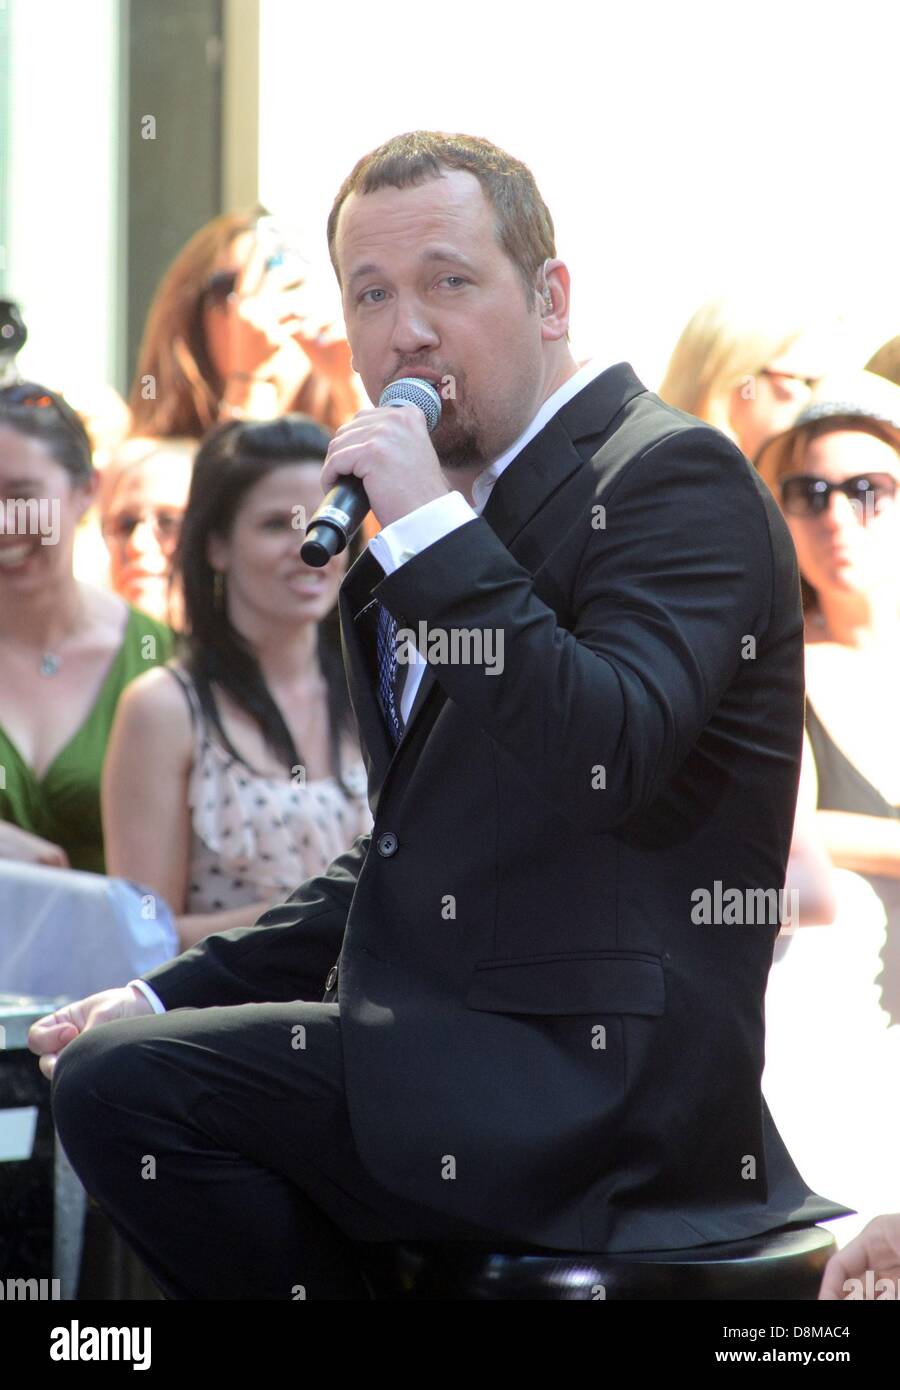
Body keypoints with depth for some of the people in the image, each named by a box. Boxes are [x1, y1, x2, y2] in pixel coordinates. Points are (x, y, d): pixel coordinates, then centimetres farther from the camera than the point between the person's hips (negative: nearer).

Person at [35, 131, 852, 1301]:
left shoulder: (676, 477, -9)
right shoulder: (471, 523, 19)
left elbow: (608, 759, -25)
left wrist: (432, 532, -22)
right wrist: (176, 995, 15)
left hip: (601, 1076, -10)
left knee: (123, 1083, -18)